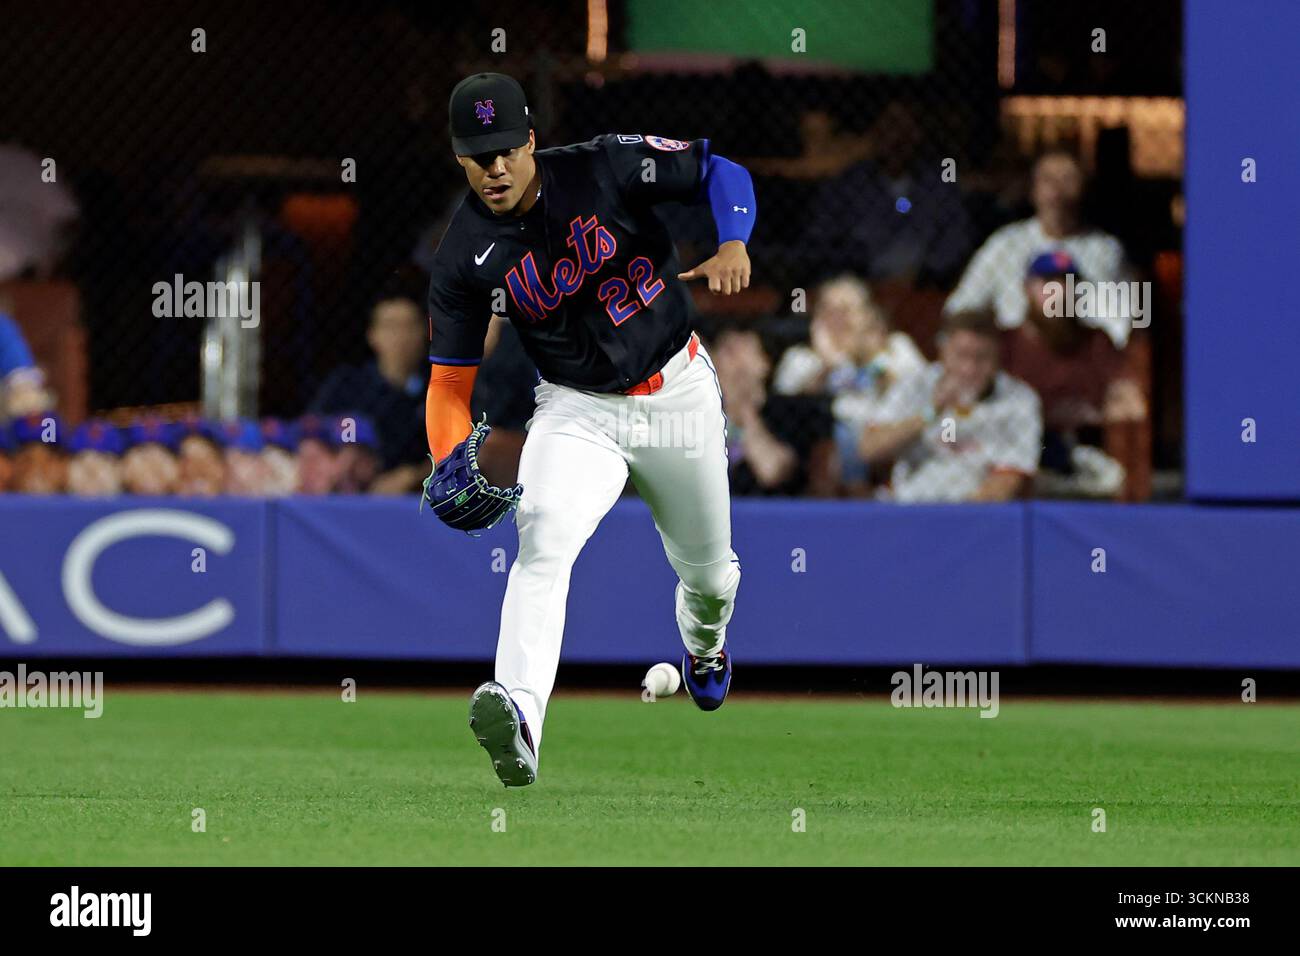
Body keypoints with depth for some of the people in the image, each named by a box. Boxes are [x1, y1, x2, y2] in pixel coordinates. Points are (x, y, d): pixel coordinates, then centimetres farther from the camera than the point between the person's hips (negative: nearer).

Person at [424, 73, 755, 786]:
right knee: (543, 539, -30)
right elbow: (450, 379, -8)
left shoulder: (607, 168, -16)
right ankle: (519, 719, -50)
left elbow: (720, 171, -7)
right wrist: (449, 465, -27)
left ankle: (705, 647, 57)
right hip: (577, 412, -1)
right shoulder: (465, 258, -12)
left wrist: (734, 248, -27)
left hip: (679, 392, 1)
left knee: (708, 568, 17)